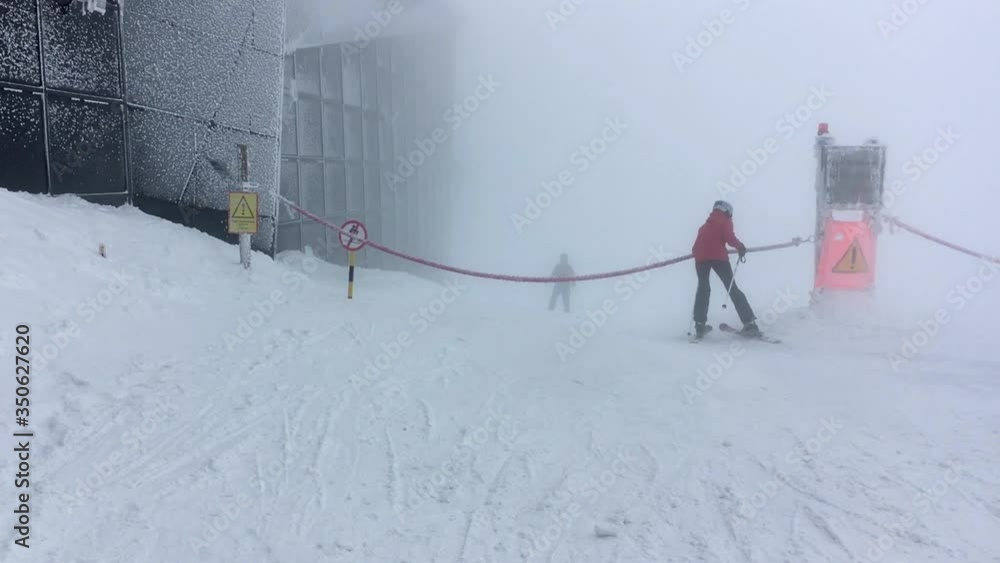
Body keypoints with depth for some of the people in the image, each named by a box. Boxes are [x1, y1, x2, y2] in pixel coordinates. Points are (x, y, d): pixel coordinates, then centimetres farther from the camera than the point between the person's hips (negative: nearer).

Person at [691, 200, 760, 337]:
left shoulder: (707, 224, 30)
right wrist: (740, 247, 11)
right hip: (717, 256, -4)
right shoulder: (725, 220, 14)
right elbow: (729, 237, -2)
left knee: (703, 288, 17)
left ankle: (700, 324, 5)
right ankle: (749, 323, -5)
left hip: (700, 256, 4)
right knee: (732, 288, 2)